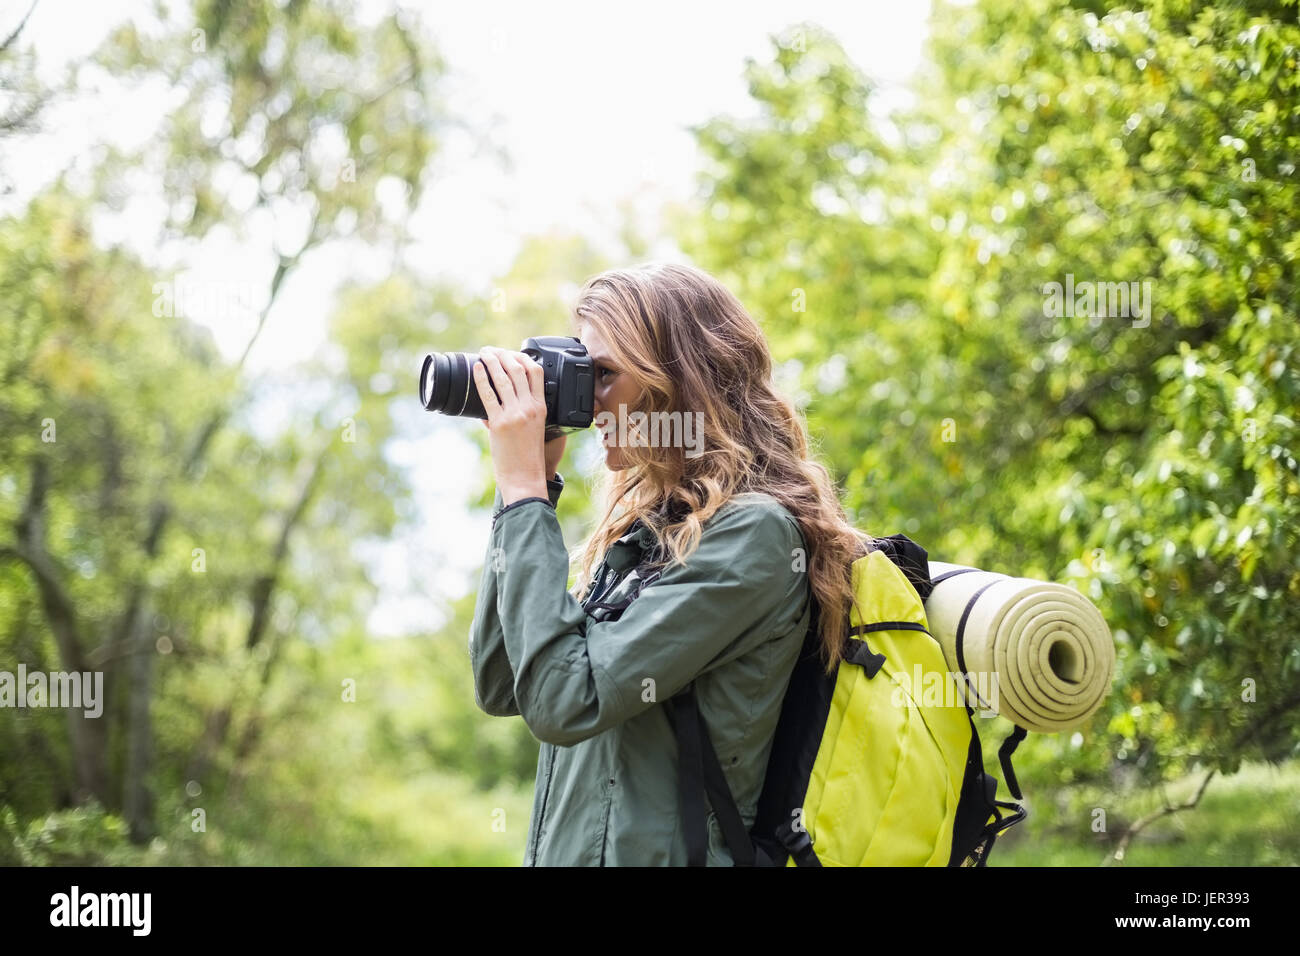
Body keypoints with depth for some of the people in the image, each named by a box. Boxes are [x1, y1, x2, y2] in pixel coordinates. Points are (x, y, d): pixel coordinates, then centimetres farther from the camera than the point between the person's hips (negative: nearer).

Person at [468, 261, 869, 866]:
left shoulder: (755, 532, -15)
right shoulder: (648, 528, 9)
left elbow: (564, 700, -22)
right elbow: (499, 686, 8)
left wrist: (525, 488, -15)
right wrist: (528, 484, 4)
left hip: (659, 849, -8)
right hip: (565, 849, 8)